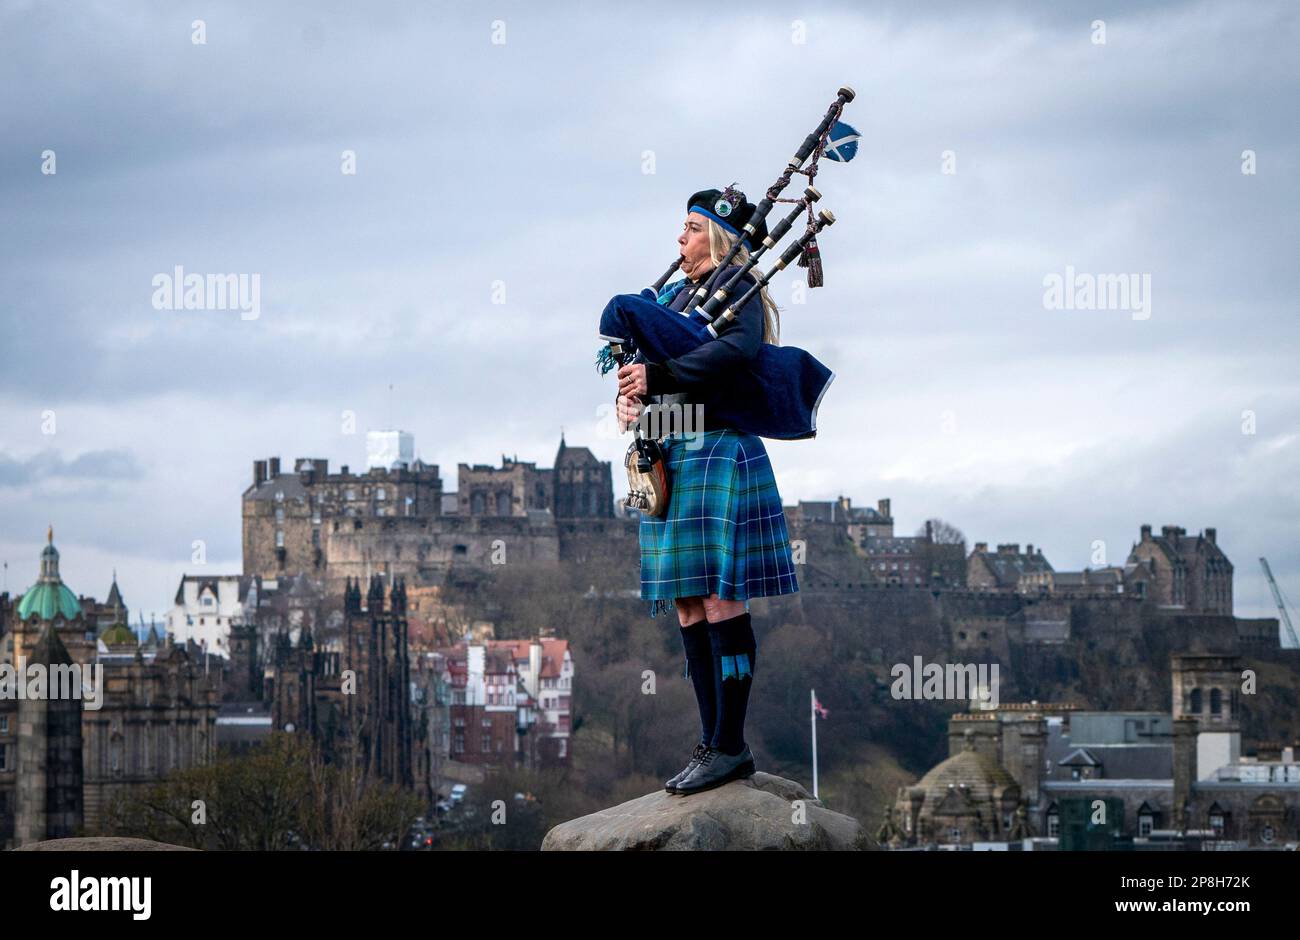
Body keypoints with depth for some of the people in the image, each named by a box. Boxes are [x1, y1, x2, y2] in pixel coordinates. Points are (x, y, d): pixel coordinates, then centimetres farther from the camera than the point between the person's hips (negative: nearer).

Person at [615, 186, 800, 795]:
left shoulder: (741, 292, -5)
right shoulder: (677, 295, 20)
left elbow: (738, 351, -25)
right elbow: (642, 363, 16)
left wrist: (658, 377, -25)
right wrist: (631, 394, -6)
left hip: (717, 454, -8)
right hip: (670, 461, 9)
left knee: (720, 602, -9)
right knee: (689, 607, 8)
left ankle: (730, 747, -7)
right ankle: (712, 743, 12)